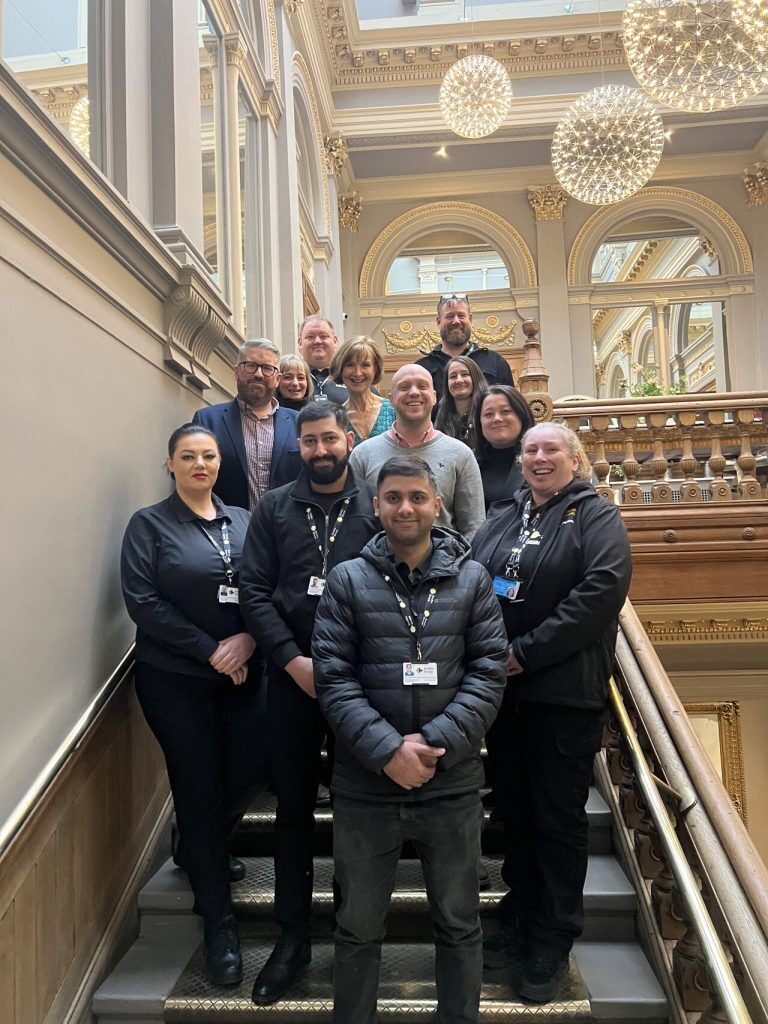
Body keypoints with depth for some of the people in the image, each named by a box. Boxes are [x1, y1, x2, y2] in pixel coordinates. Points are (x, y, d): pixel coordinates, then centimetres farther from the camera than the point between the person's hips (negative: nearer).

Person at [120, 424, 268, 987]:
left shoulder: (244, 521, 7)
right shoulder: (149, 524, -3)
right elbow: (141, 600, -12)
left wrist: (249, 639, -15)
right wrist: (210, 651, -15)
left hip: (243, 673, 3)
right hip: (175, 680, -3)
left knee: (250, 773, 3)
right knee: (200, 789, 5)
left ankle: (201, 852, 39)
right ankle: (219, 921, 26)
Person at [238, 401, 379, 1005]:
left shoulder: (375, 507, -1)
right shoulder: (274, 509, 3)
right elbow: (254, 591, -2)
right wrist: (293, 660, -11)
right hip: (292, 679, 1)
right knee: (294, 805, 12)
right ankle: (294, 936, 30)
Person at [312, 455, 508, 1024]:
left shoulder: (471, 579, 0)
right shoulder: (348, 580, -2)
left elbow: (489, 672, -4)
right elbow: (333, 679, -7)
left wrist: (435, 742, -15)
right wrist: (388, 750, -16)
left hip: (452, 784, 1)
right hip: (366, 785, 0)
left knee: (459, 923, 19)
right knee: (358, 926, 18)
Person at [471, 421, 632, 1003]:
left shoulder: (596, 516, -3)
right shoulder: (503, 520, 13)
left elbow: (603, 588, -18)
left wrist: (527, 652, -20)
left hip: (565, 691, -5)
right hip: (502, 689, 5)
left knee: (558, 819, 8)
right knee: (514, 810, 16)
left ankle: (552, 945, 26)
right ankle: (521, 924, 35)